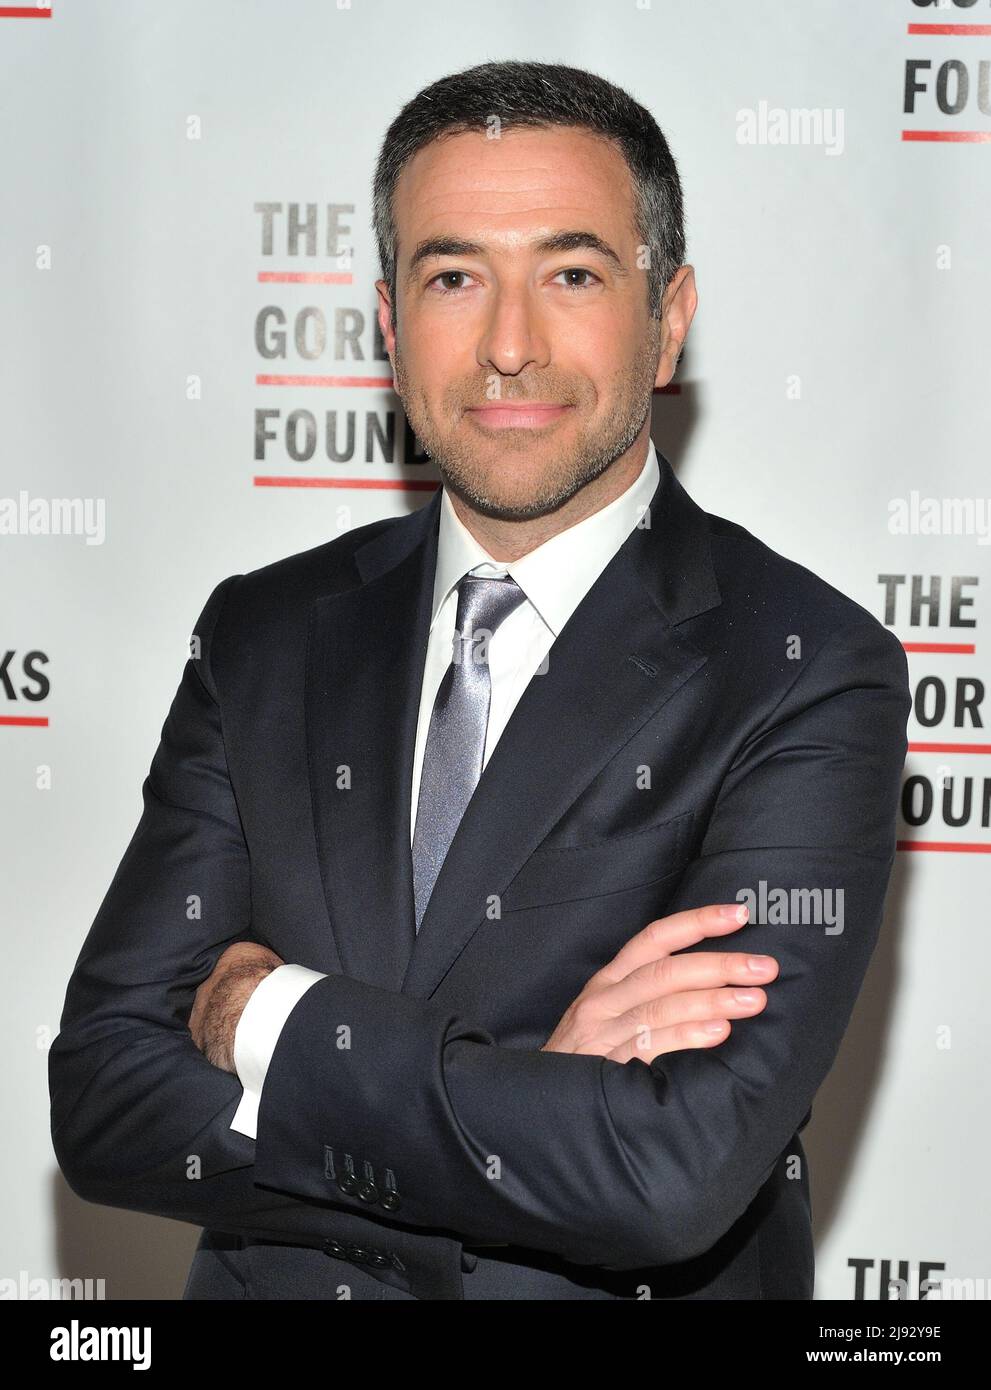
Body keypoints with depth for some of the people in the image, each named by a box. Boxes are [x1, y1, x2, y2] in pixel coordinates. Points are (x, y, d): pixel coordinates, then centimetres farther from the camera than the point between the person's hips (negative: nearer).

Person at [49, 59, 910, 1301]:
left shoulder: (811, 674, -9)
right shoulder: (264, 638, 3)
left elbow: (675, 1173, -18)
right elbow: (99, 1105, -4)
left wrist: (275, 1019, -10)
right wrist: (530, 1086, -14)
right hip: (273, 1286, 2)